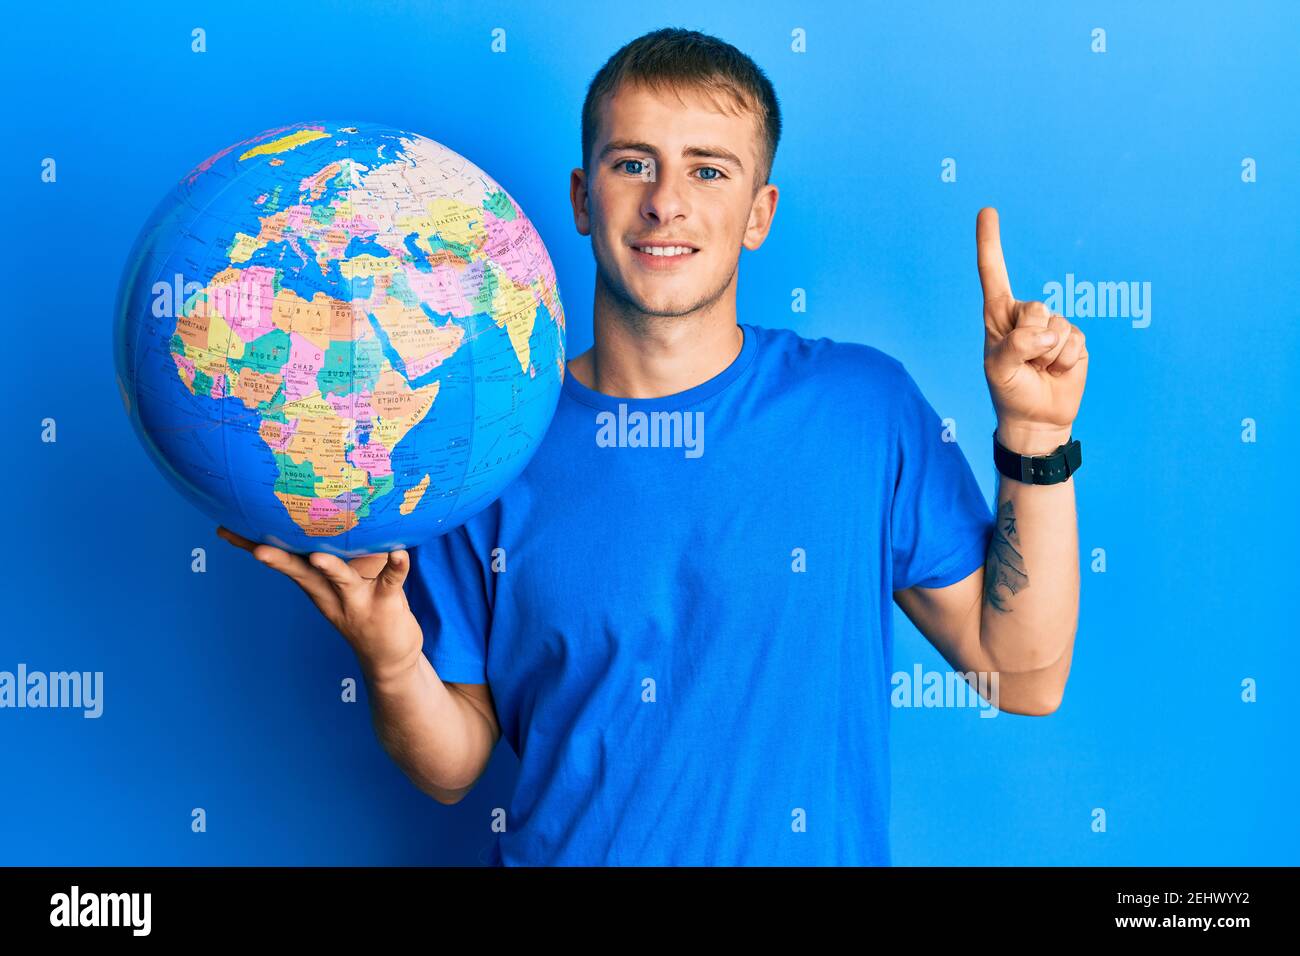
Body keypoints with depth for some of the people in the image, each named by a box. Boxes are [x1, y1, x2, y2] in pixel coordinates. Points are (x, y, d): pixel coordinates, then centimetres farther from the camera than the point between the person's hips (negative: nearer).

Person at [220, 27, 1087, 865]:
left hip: (825, 849, 1)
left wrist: (1035, 435, -13)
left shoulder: (865, 404, -8)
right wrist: (390, 663, -20)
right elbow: (454, 770, -1)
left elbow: (1024, 679, -6)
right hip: (560, 849, 0)